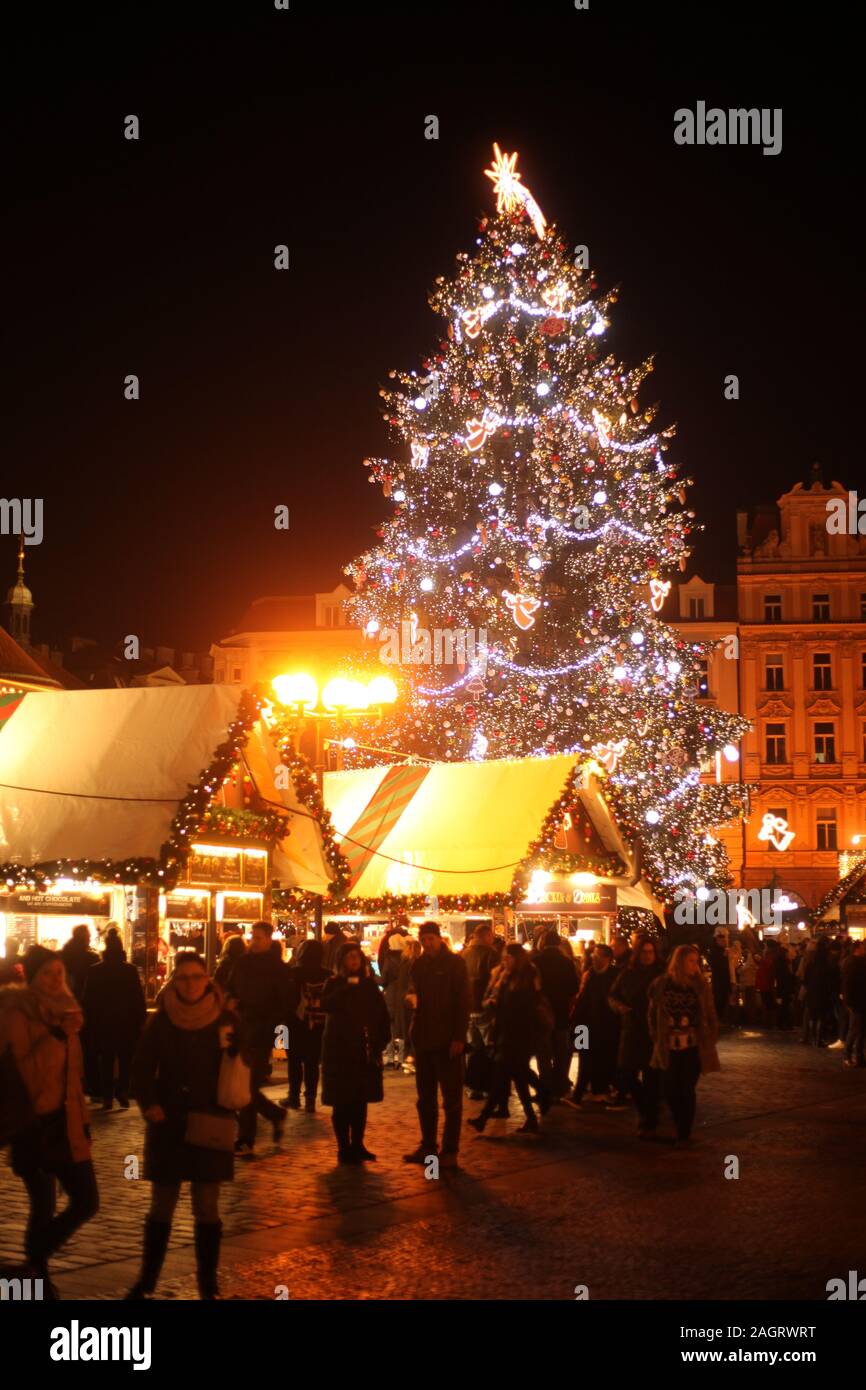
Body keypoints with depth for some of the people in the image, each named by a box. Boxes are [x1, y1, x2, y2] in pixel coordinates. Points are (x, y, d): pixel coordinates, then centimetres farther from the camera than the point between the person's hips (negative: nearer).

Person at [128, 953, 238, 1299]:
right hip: (167, 1127, 1)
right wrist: (150, 1106, -11)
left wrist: (224, 1111, -6)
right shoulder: (160, 1023, -1)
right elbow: (141, 1071, 3)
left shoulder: (226, 1021, -3)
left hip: (210, 1128, -1)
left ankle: (208, 1285, 11)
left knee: (206, 1207, 2)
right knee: (161, 1206, 8)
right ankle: (146, 1281, 18)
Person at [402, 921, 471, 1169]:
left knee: (451, 1097, 0)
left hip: (448, 1040, -6)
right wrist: (411, 997, -5)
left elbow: (463, 1002, -9)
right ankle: (427, 1145, 19)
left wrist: (459, 1037, -16)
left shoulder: (455, 963, -5)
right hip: (424, 1037, 6)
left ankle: (449, 1151, 3)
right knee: (425, 1097, 11)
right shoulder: (419, 964, 12)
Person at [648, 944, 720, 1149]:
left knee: (687, 1090, 0)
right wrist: (657, 1039, 4)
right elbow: (653, 1015, 7)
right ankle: (681, 1129, 24)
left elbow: (710, 1016, 4)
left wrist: (710, 1041, 0)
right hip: (669, 1048, 1)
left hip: (693, 1048, -1)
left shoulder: (700, 986, -2)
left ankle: (684, 1134, 13)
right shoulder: (661, 985, -2)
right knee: (669, 1090, 2)